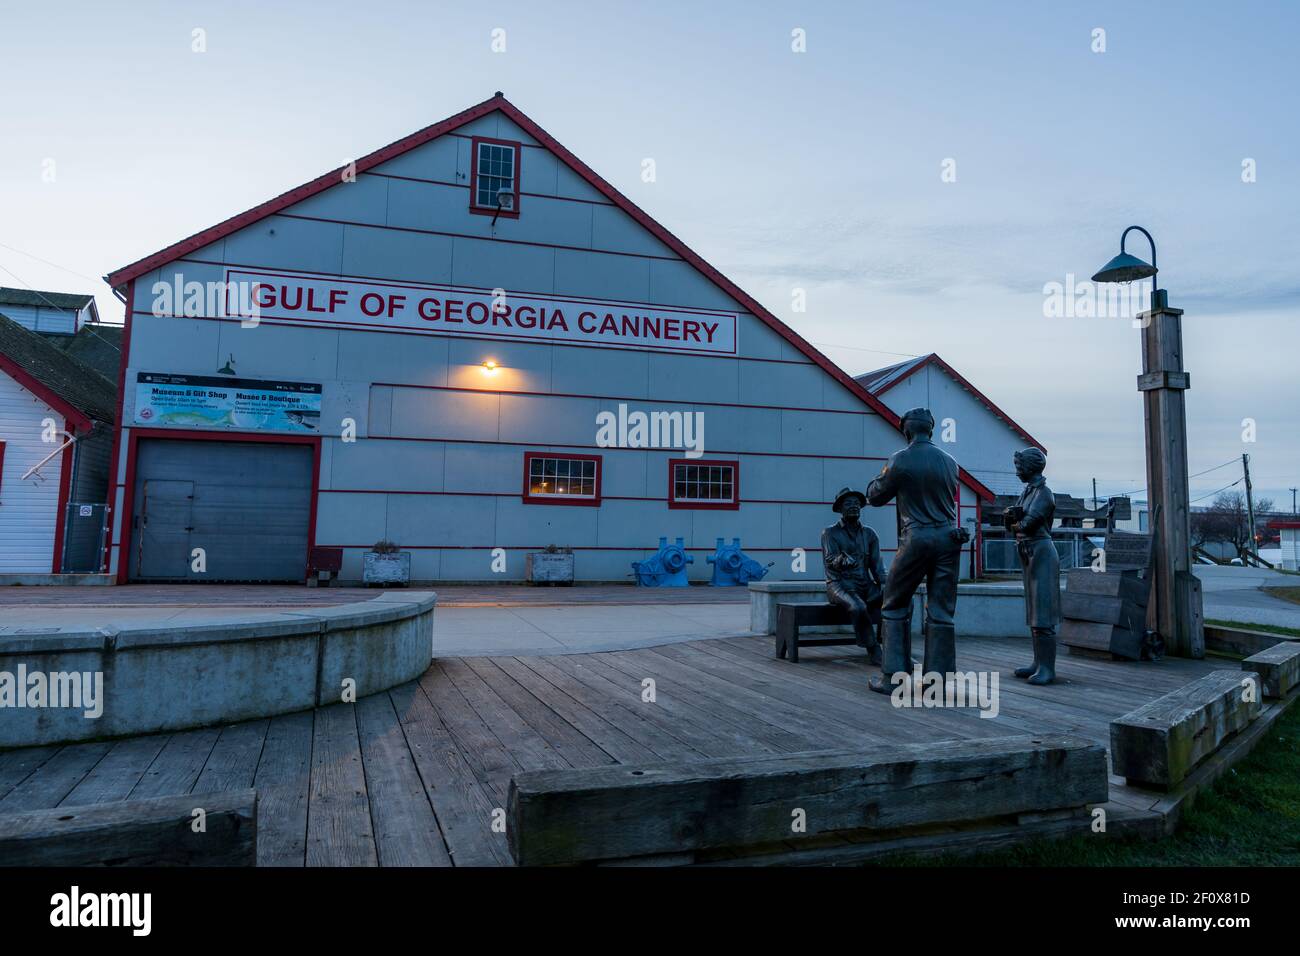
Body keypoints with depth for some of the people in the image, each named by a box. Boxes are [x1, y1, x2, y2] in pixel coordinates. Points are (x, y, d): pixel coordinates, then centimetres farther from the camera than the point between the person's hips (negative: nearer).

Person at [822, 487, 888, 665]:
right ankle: (873, 650, -19)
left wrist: (883, 583, -10)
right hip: (840, 584, -4)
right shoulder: (830, 533, 2)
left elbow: (876, 563, 10)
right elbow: (829, 560, -12)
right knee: (858, 608, -36)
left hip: (866, 584, 4)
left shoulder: (870, 534, 15)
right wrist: (842, 559, -36)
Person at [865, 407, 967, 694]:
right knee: (941, 612, 6)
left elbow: (875, 497, 4)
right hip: (949, 538, 4)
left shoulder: (900, 460, -7)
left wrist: (880, 477, 21)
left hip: (917, 539, -4)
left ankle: (893, 677, 7)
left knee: (895, 607, 9)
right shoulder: (949, 461, 8)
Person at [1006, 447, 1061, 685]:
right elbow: (1010, 522, 10)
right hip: (1028, 556, 10)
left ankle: (1047, 669, -11)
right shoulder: (1027, 491, 16)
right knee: (1033, 613, 11)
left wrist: (1015, 522, 2)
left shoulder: (1044, 492, -11)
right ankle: (1038, 663, 17)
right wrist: (1012, 515, -12)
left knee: (1042, 615, -11)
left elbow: (1026, 524, -19)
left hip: (1041, 554, -10)